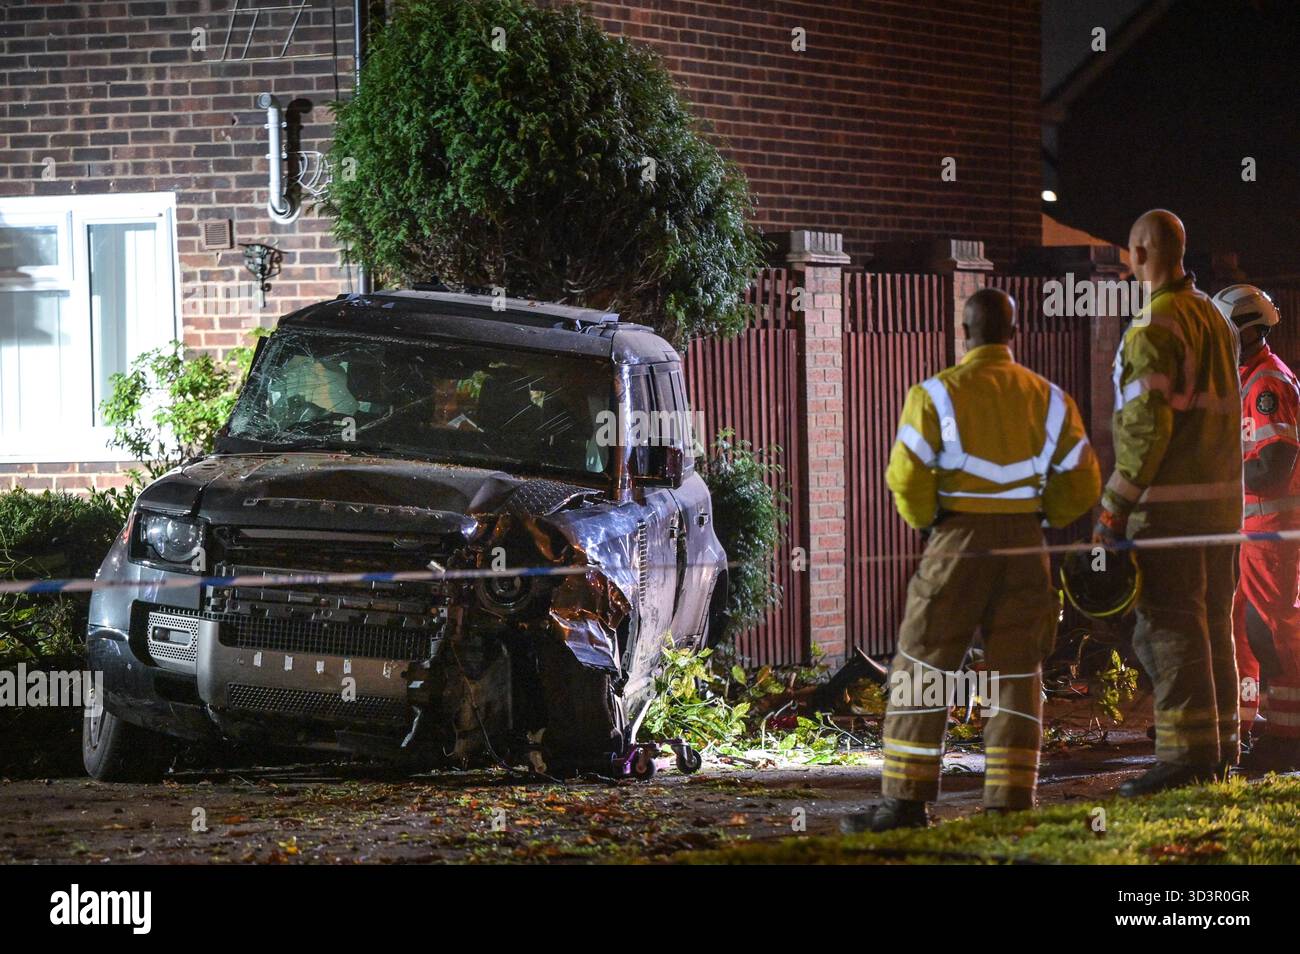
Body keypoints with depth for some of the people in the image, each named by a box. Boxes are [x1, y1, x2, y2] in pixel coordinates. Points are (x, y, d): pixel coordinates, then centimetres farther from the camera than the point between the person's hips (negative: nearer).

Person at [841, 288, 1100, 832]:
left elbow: (907, 478, -10)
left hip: (959, 542, -3)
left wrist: (926, 521, 10)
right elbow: (1081, 486, 7)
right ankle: (1010, 802, 3)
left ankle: (907, 801, -2)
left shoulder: (937, 395, -7)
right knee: (1015, 674, 8)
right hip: (1025, 547, 3)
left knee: (922, 669, 3)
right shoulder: (1049, 399, 4)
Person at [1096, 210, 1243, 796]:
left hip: (1171, 504, -9)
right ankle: (1219, 745, 17)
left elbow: (1146, 426, -20)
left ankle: (1187, 751, -9)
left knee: (1168, 627, -6)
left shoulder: (1154, 329, -14)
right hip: (1221, 497, 9)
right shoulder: (1215, 319, 14)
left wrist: (1115, 506, -16)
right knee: (1212, 625, 13)